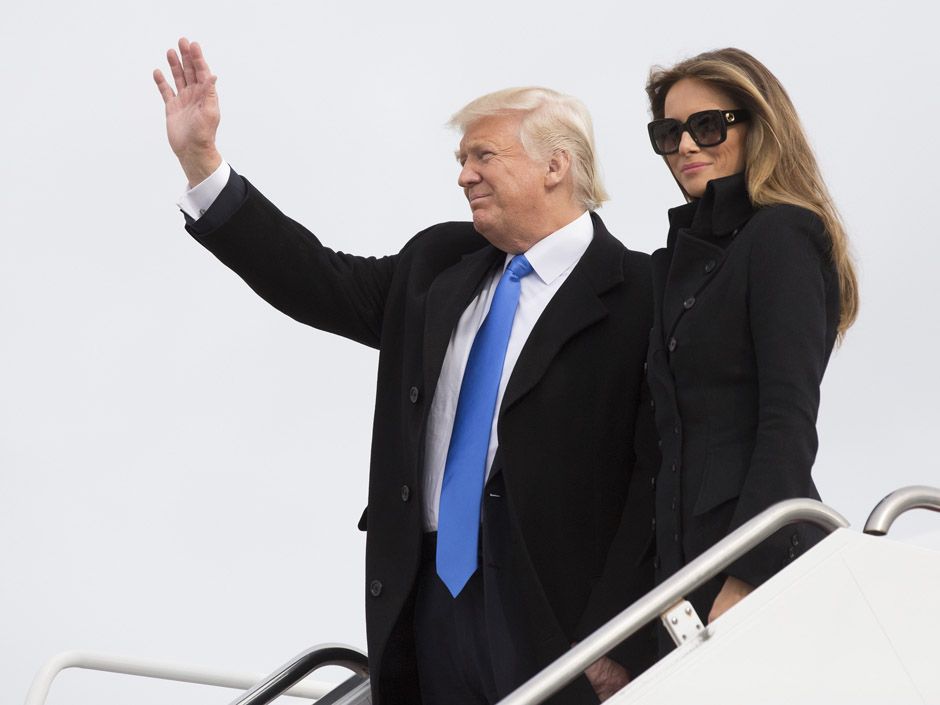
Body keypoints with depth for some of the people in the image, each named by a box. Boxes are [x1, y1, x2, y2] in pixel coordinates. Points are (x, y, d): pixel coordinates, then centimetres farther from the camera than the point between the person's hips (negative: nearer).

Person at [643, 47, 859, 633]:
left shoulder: (781, 236, -8)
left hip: (766, 561, -8)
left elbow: (789, 425, -16)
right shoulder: (686, 254, 19)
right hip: (686, 551, 8)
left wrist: (744, 581, -21)